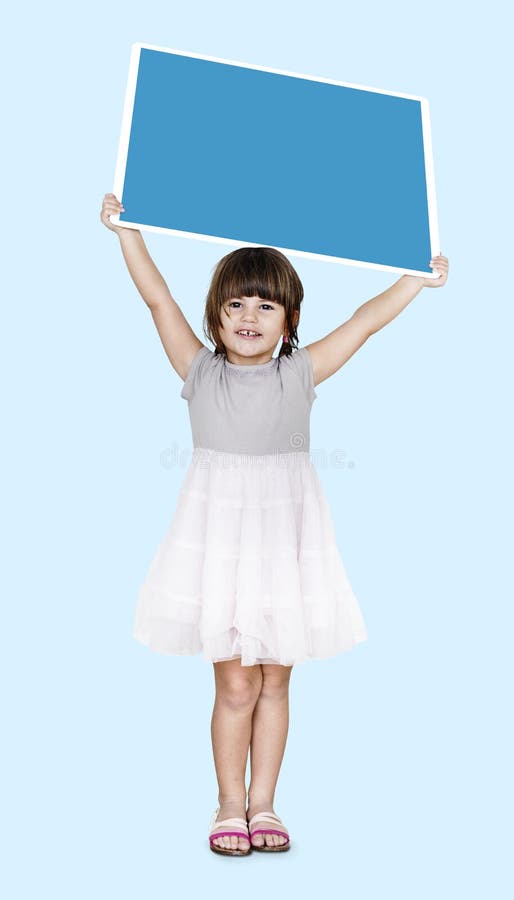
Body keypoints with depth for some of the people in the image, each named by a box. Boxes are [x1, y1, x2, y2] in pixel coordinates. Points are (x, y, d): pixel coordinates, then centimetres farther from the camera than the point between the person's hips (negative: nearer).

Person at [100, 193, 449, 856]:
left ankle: (262, 802, 31)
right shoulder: (200, 371, 1)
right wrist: (126, 229, -5)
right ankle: (230, 803, 27)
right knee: (236, 683, 3)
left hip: (283, 533, 2)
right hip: (221, 533, -1)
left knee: (275, 680, 12)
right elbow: (159, 299, -3)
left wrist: (419, 278, 6)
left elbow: (365, 321, 4)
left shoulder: (300, 373, 3)